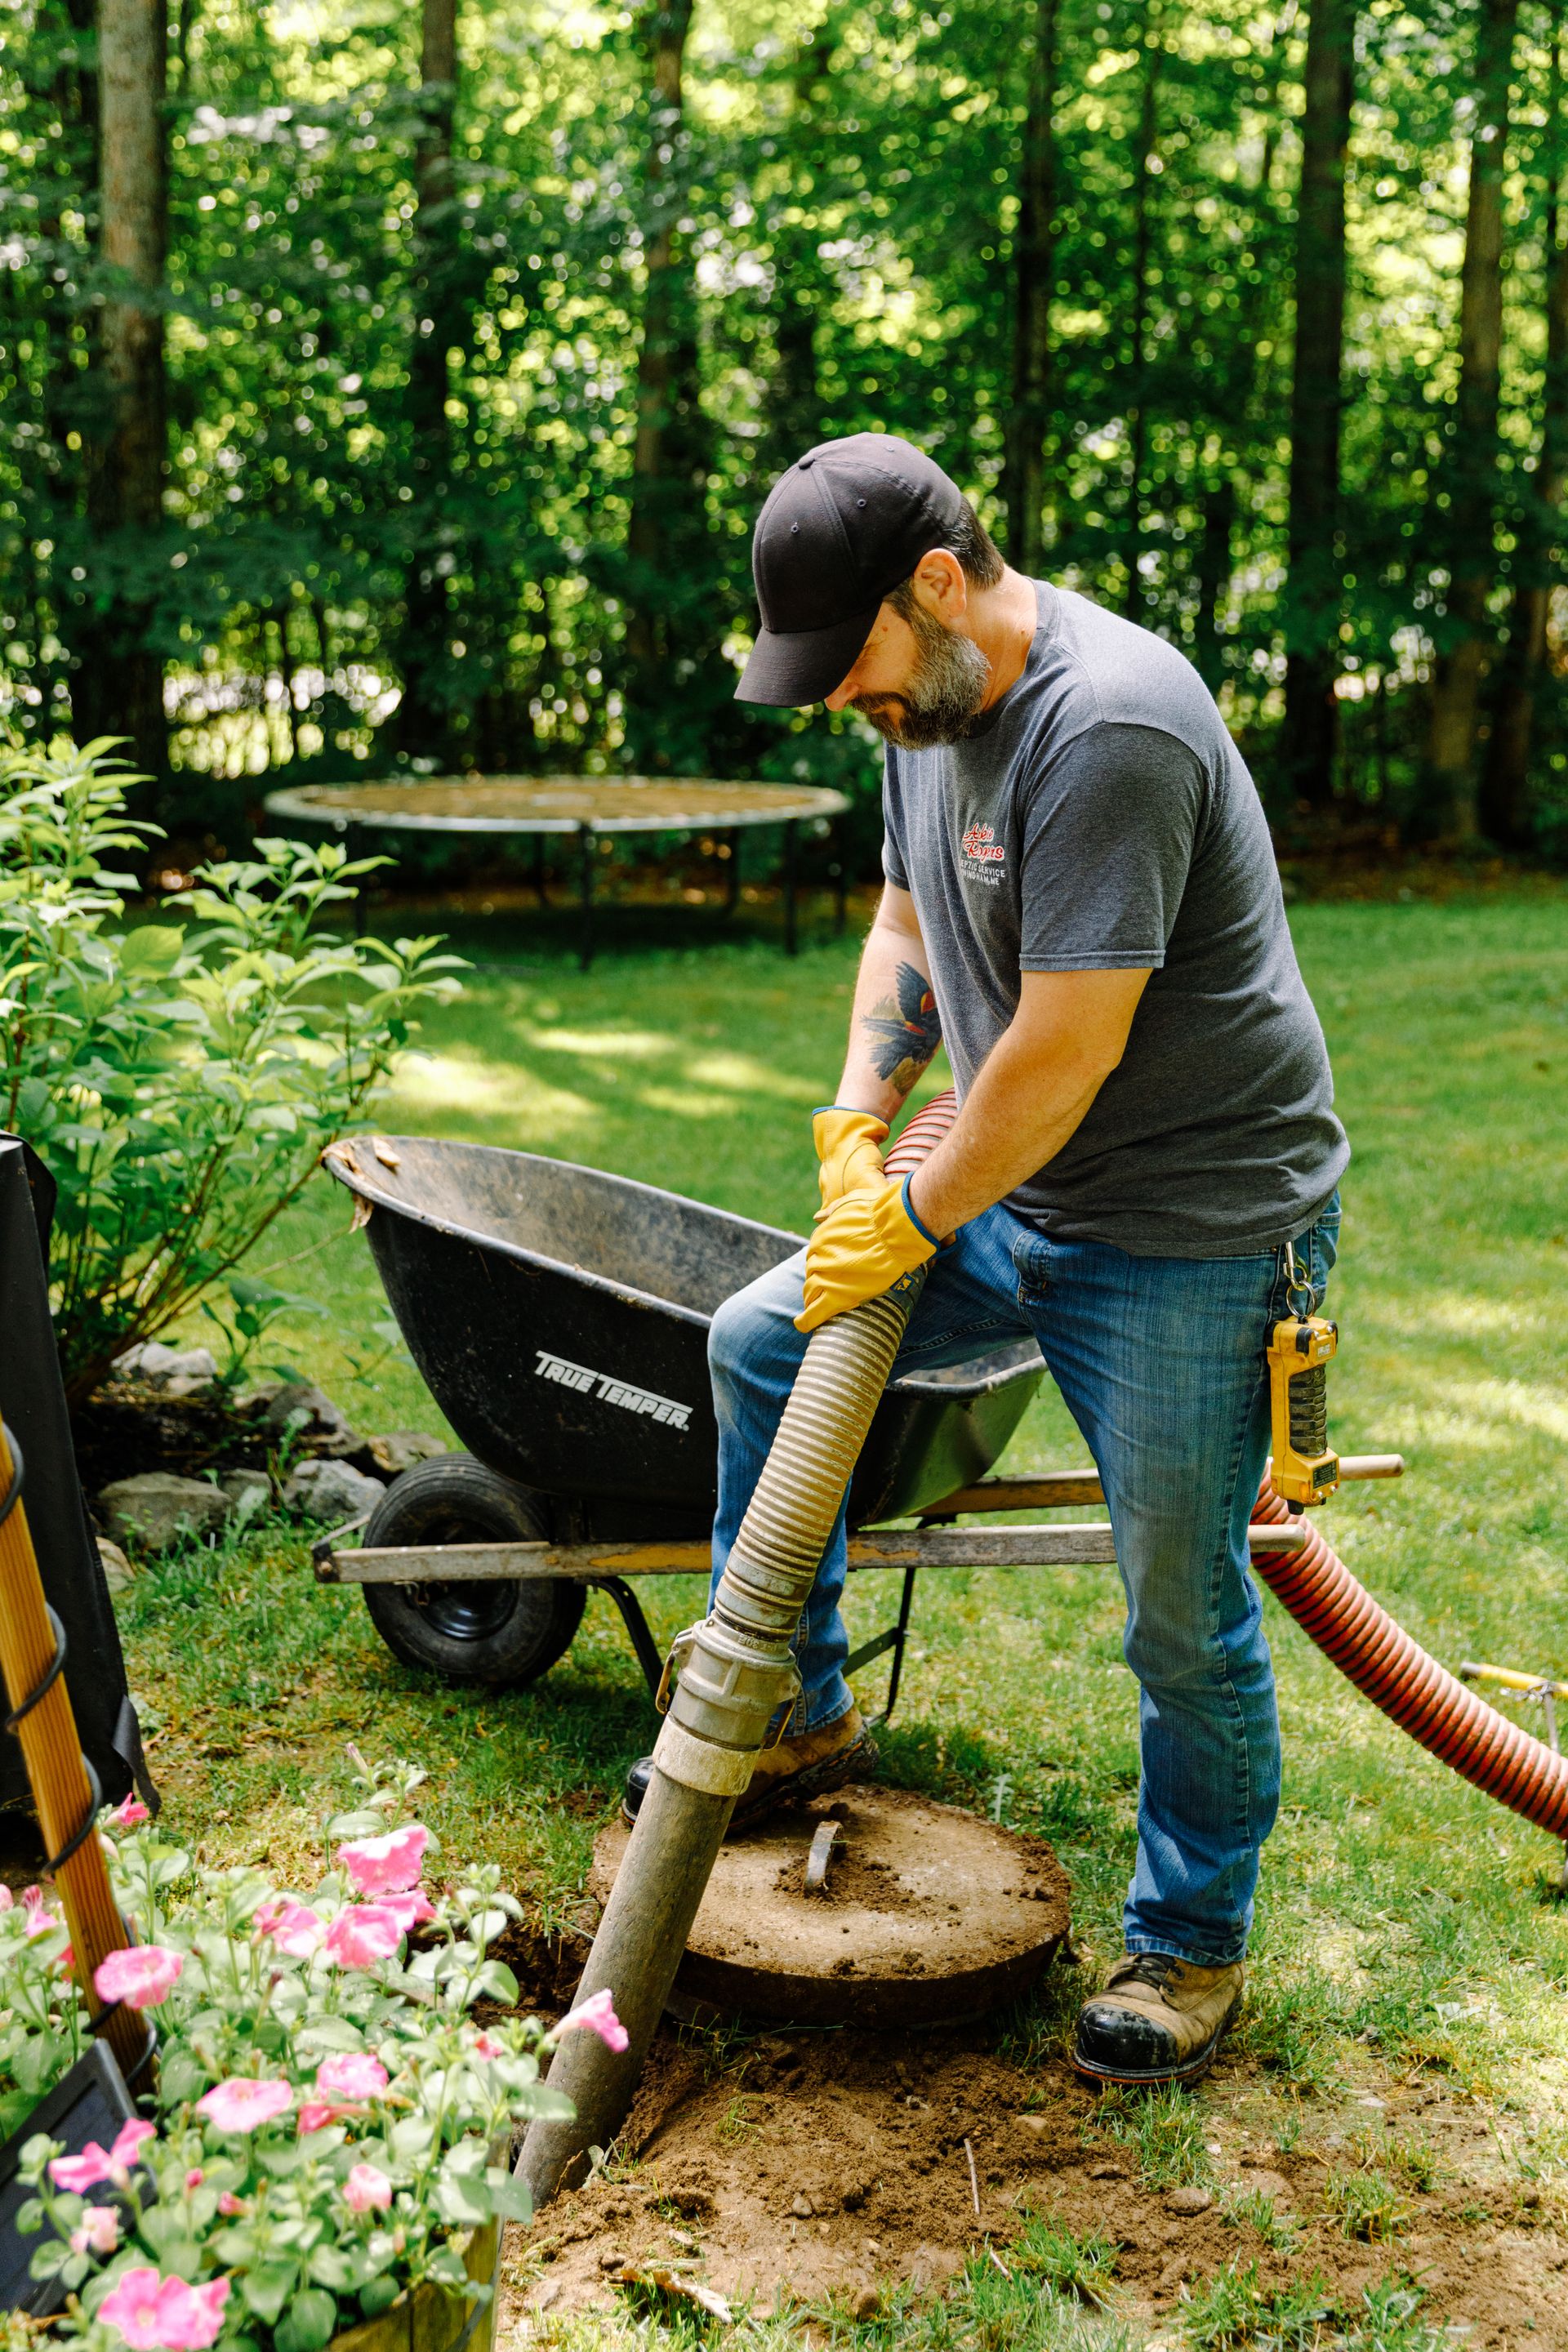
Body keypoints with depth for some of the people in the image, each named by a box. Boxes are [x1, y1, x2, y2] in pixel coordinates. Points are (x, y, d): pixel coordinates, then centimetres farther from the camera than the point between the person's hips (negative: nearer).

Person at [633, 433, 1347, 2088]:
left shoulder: (1108, 728, -26)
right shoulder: (927, 704, 4)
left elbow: (1068, 1046, -27)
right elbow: (908, 919, 18)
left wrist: (917, 1221, -14)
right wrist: (856, 1128, 5)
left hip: (1191, 1227, -9)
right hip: (1013, 1202, 9)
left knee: (1183, 1609, 1)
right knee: (758, 1345, 10)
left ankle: (1190, 1944, 23)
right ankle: (800, 1719, 24)